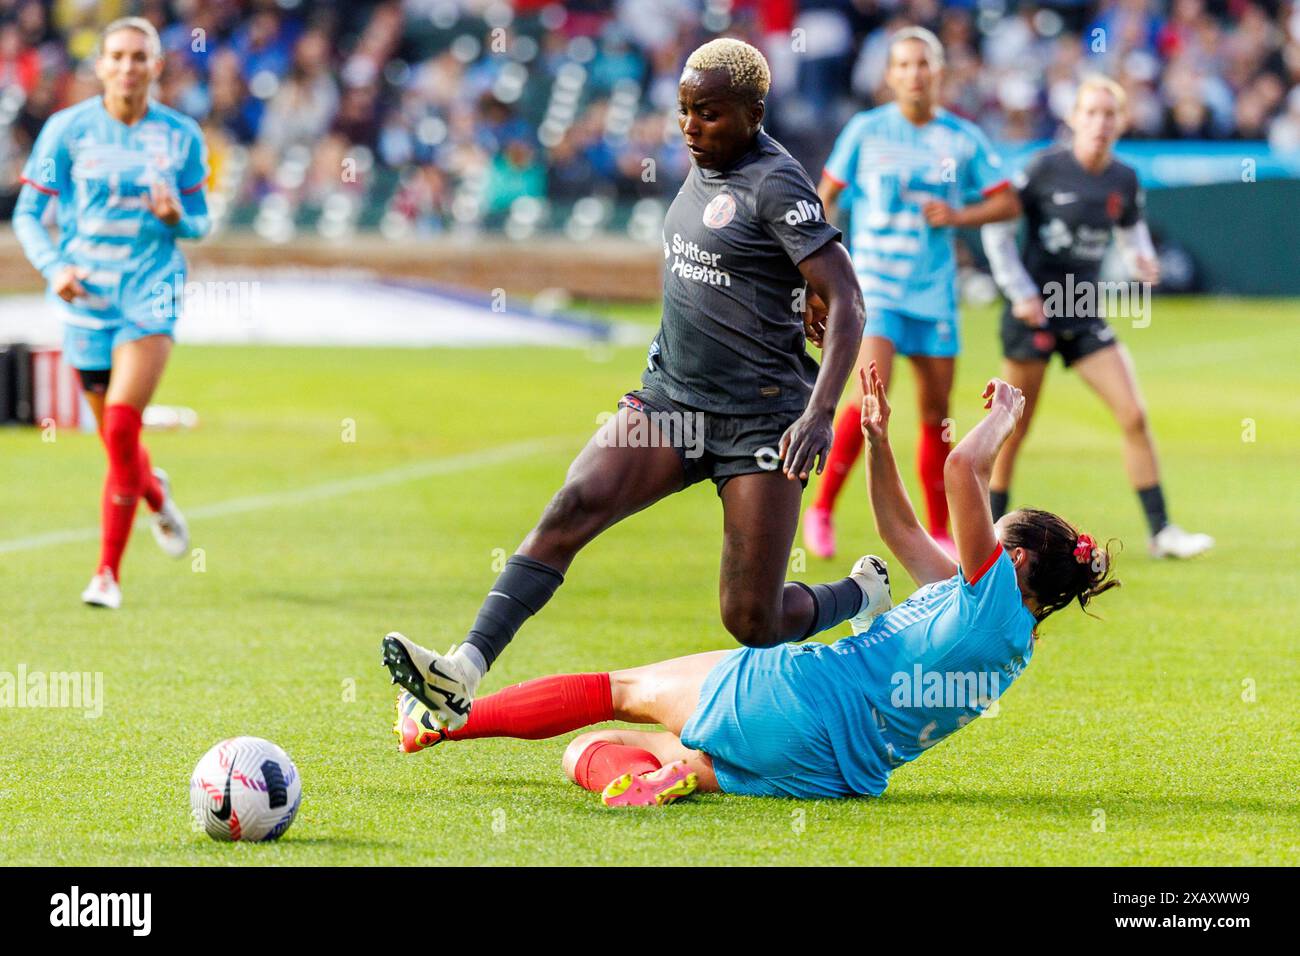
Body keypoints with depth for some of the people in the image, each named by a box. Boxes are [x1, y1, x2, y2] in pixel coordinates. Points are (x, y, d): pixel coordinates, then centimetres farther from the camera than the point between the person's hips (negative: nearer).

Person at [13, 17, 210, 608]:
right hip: (87, 294, 1)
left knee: (121, 424, -19)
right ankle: (156, 495, 47)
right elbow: (26, 212, 2)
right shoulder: (67, 129, -1)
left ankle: (109, 571, -11)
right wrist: (53, 266, -15)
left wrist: (177, 217, -12)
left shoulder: (180, 135, 3)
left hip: (152, 291, -1)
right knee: (115, 437, 10)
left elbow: (199, 222, 11)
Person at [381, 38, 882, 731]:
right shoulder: (703, 163, 9)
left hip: (759, 417, -7)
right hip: (670, 396, 7)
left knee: (753, 624, -5)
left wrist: (819, 413, -30)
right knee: (573, 504, -20)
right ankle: (463, 671, -31)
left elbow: (847, 304, -19)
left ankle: (862, 597, 29)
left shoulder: (776, 184, -13)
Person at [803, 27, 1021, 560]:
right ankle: (821, 510, -7)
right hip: (874, 285, -3)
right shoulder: (866, 131, -1)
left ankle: (939, 533, 17)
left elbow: (1008, 204, 7)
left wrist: (959, 215, -10)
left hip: (934, 291, 3)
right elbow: (825, 195, 8)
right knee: (871, 399, -20)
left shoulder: (963, 140, 3)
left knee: (936, 415, 5)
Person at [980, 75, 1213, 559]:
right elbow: (997, 225, -3)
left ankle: (1161, 532, 0)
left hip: (1085, 315, 4)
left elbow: (1131, 228, 22)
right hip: (1034, 311, -4)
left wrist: (1142, 260, -1)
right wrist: (1020, 292, -9)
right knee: (1014, 429, 2)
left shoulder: (1124, 181, 3)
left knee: (1135, 418, -5)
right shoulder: (1046, 167, -10)